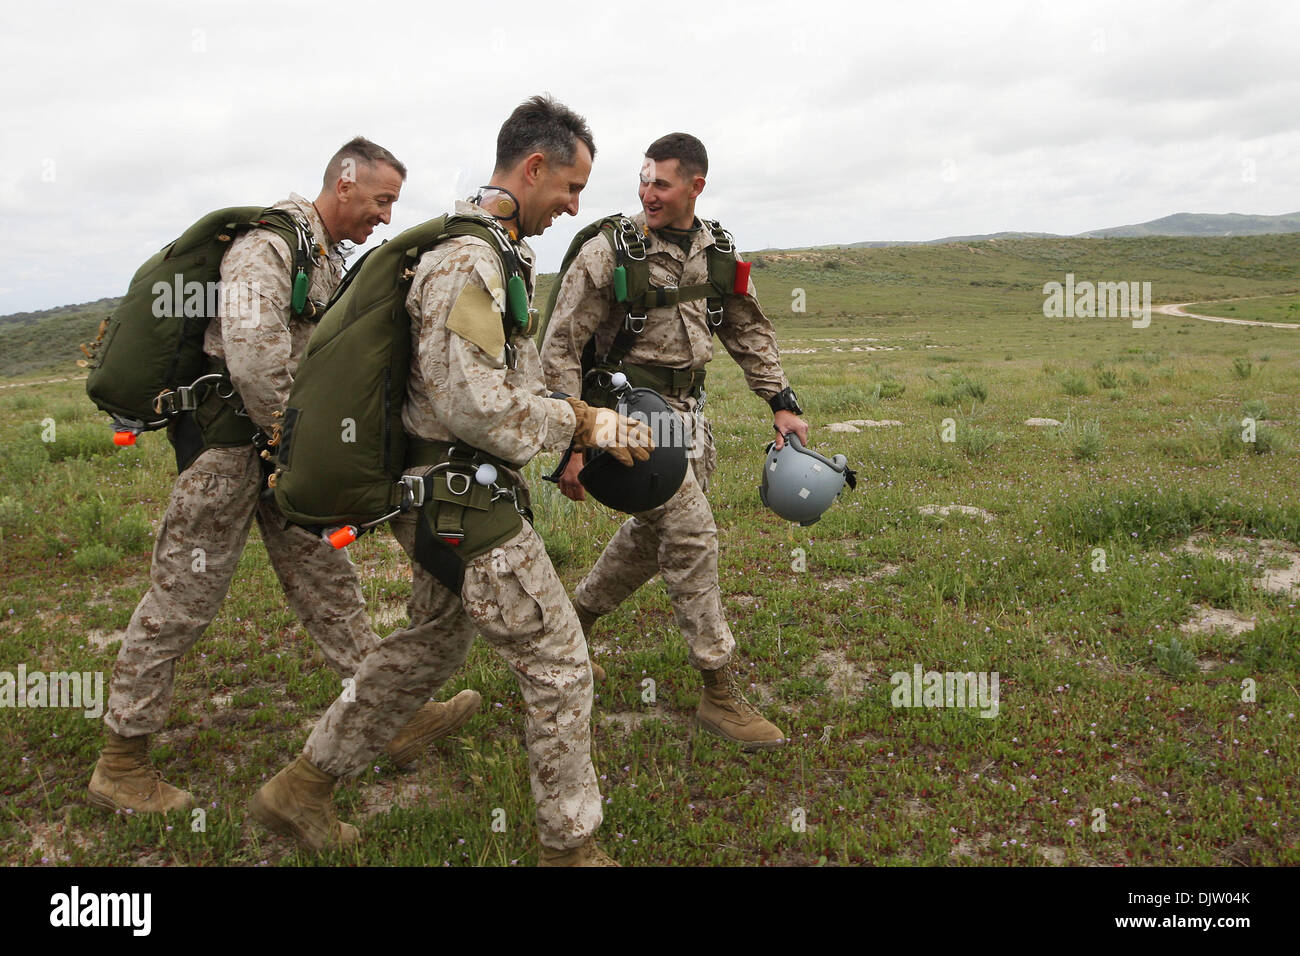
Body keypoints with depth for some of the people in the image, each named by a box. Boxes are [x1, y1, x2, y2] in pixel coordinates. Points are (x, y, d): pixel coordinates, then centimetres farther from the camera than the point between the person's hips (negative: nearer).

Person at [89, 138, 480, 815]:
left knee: (325, 579, 10)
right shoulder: (269, 242, -16)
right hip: (228, 442, -9)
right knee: (182, 599, 0)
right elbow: (252, 349, -30)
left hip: (282, 446, 9)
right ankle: (120, 763, 15)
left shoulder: (330, 258, 15)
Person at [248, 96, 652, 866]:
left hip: (452, 498, 11)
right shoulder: (467, 260, -20)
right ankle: (572, 846, 17)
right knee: (559, 663, 0)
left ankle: (302, 789, 35)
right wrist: (585, 423, -17)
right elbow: (474, 405, -26)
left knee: (429, 648, 22)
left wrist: (573, 424, 16)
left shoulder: (497, 254, 14)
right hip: (463, 501, -11)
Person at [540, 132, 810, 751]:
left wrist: (782, 403, 6)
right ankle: (719, 692, -3)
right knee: (691, 535, -12)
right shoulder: (610, 251, -14)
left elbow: (748, 330, 15)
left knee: (655, 530, 15)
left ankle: (575, 619, 37)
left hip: (687, 405, 7)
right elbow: (561, 347, -12)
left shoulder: (717, 250, 4)